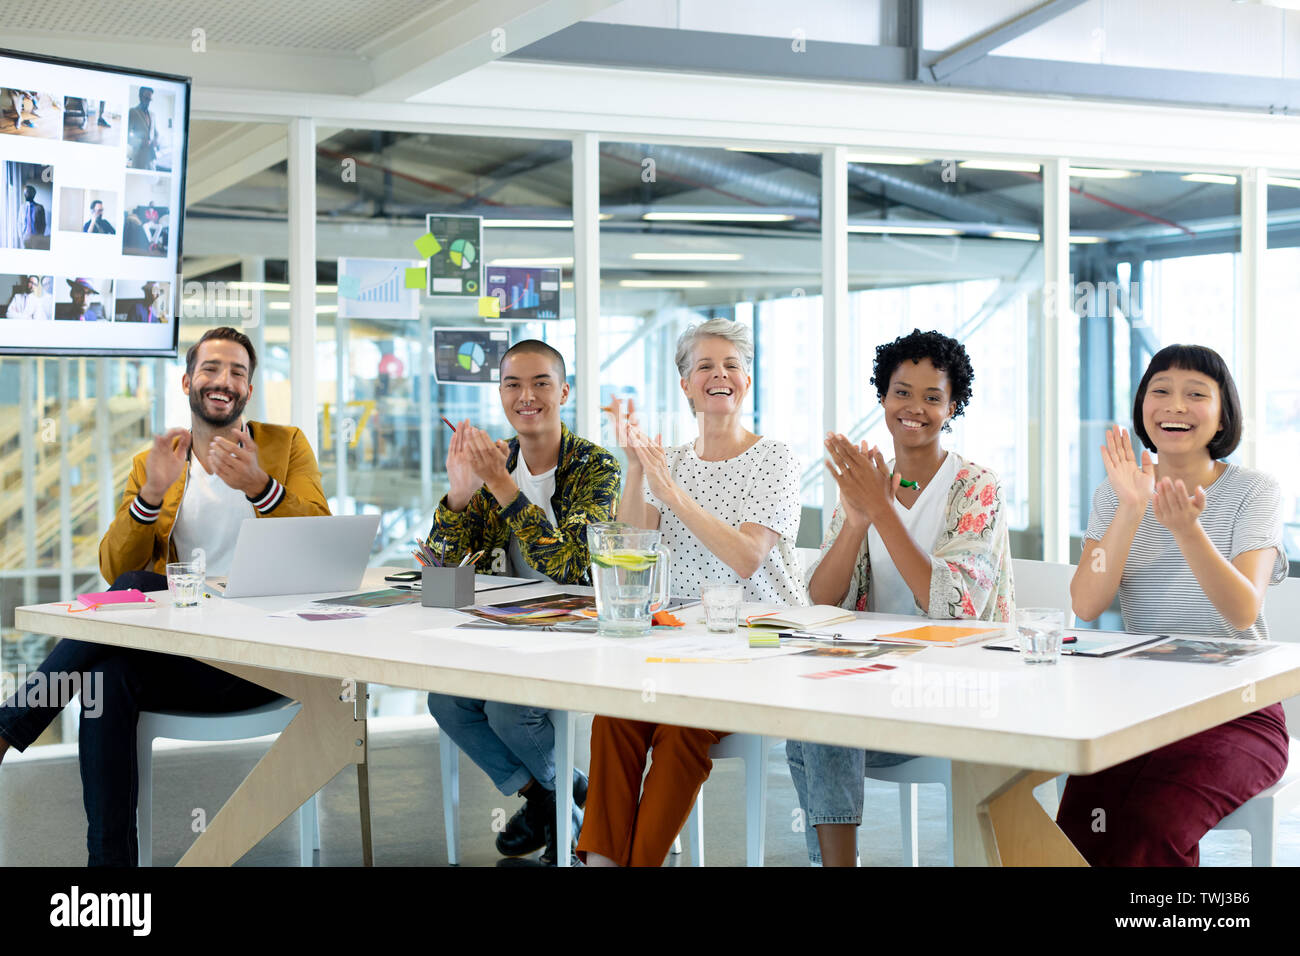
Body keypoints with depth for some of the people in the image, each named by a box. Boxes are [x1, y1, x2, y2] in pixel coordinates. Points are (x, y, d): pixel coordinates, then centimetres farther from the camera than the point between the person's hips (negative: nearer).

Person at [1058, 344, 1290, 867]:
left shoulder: (1254, 491, -2)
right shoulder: (1116, 492, 6)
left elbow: (1243, 612, -17)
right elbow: (1086, 606, -8)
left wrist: (1186, 529, -33)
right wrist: (1131, 510, -20)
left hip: (1238, 711, -2)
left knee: (1152, 825, -30)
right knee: (1080, 821, -26)